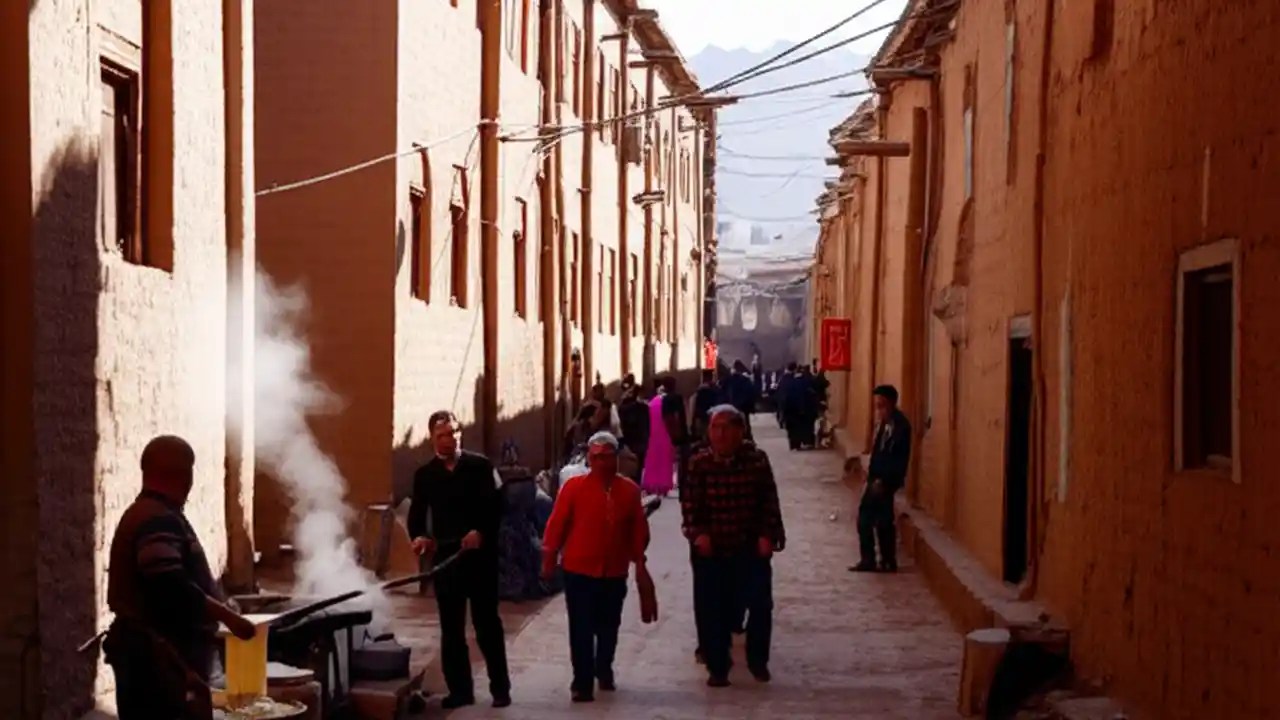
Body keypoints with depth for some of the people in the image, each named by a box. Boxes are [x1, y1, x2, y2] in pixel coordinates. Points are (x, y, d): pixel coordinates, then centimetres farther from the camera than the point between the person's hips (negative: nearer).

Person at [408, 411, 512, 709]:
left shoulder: (480, 465, 0)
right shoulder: (425, 475, 9)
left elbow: (496, 505, -6)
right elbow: (417, 515, 6)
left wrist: (481, 532, -22)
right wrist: (418, 536, -15)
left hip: (480, 554, -3)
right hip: (445, 556, 3)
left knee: (487, 622, 1)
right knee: (451, 627, 6)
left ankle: (500, 687, 8)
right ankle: (460, 689, 12)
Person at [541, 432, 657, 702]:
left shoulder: (629, 490, 1)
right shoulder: (573, 486, -7)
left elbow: (639, 529, 7)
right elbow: (557, 524, -5)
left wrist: (639, 562, 8)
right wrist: (549, 558, -5)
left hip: (615, 572, 3)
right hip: (579, 570, -3)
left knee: (608, 627, 16)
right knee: (581, 629, -3)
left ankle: (604, 670, 37)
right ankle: (582, 682, 2)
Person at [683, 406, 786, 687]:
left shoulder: (757, 459, -4)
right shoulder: (699, 463, -4)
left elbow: (769, 501, -2)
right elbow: (690, 502, -4)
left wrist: (768, 535, -8)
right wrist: (698, 532, -15)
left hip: (751, 546, 0)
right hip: (711, 548, 0)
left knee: (760, 604, 4)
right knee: (710, 609, 2)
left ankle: (758, 660, 24)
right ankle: (717, 667, 15)